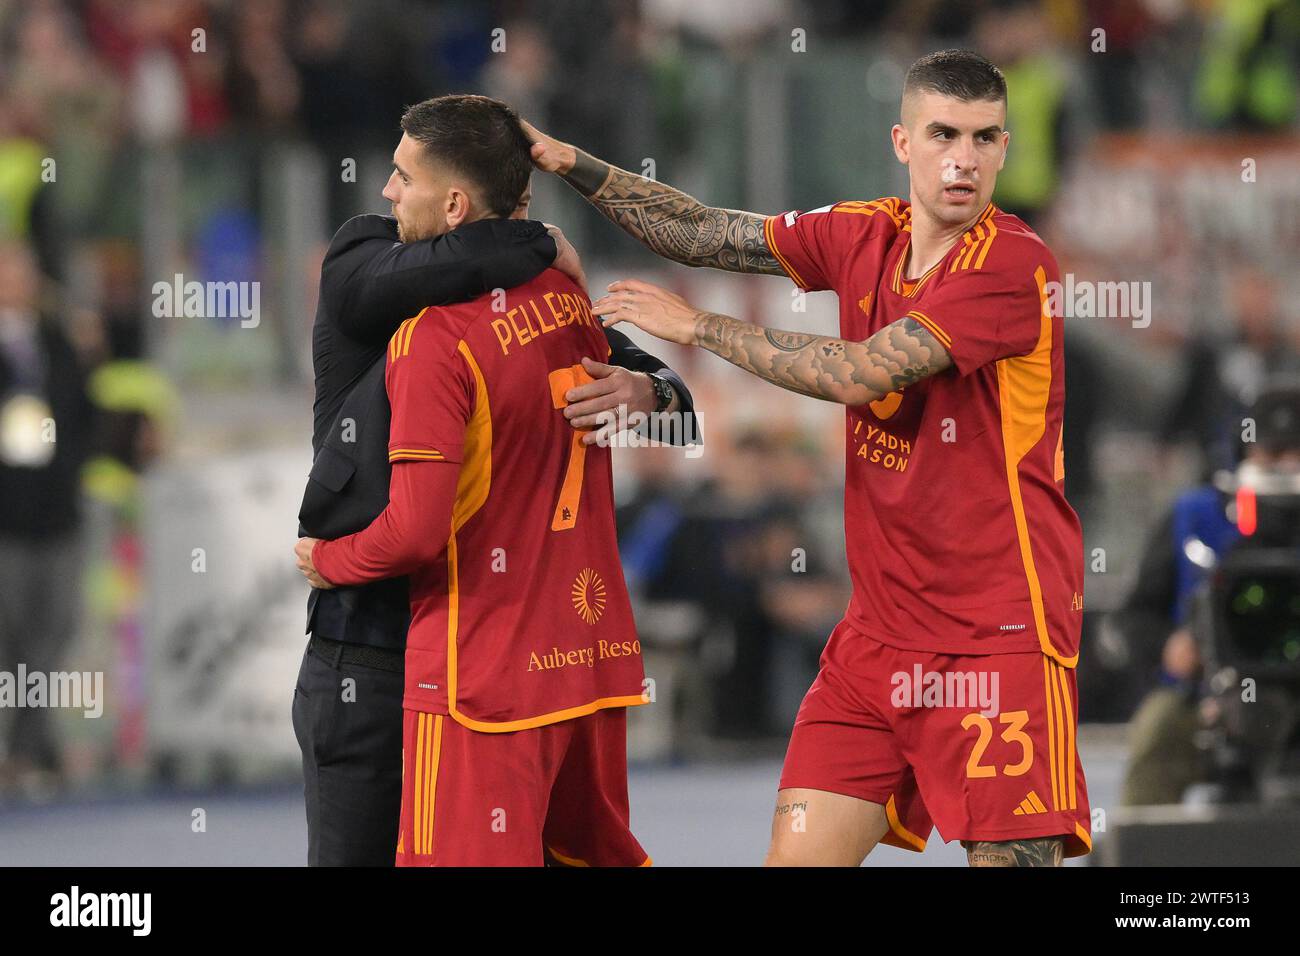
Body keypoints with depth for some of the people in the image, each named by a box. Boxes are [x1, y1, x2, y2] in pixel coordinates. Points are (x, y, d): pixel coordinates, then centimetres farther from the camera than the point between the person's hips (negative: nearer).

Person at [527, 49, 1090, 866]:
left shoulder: (1012, 264, -14)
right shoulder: (866, 236, 8)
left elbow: (862, 373, -19)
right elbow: (706, 235, 17)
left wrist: (699, 326, -10)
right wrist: (572, 164, 7)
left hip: (1001, 639, -6)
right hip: (881, 631, 6)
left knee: (1010, 854, -10)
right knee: (799, 853, 0)